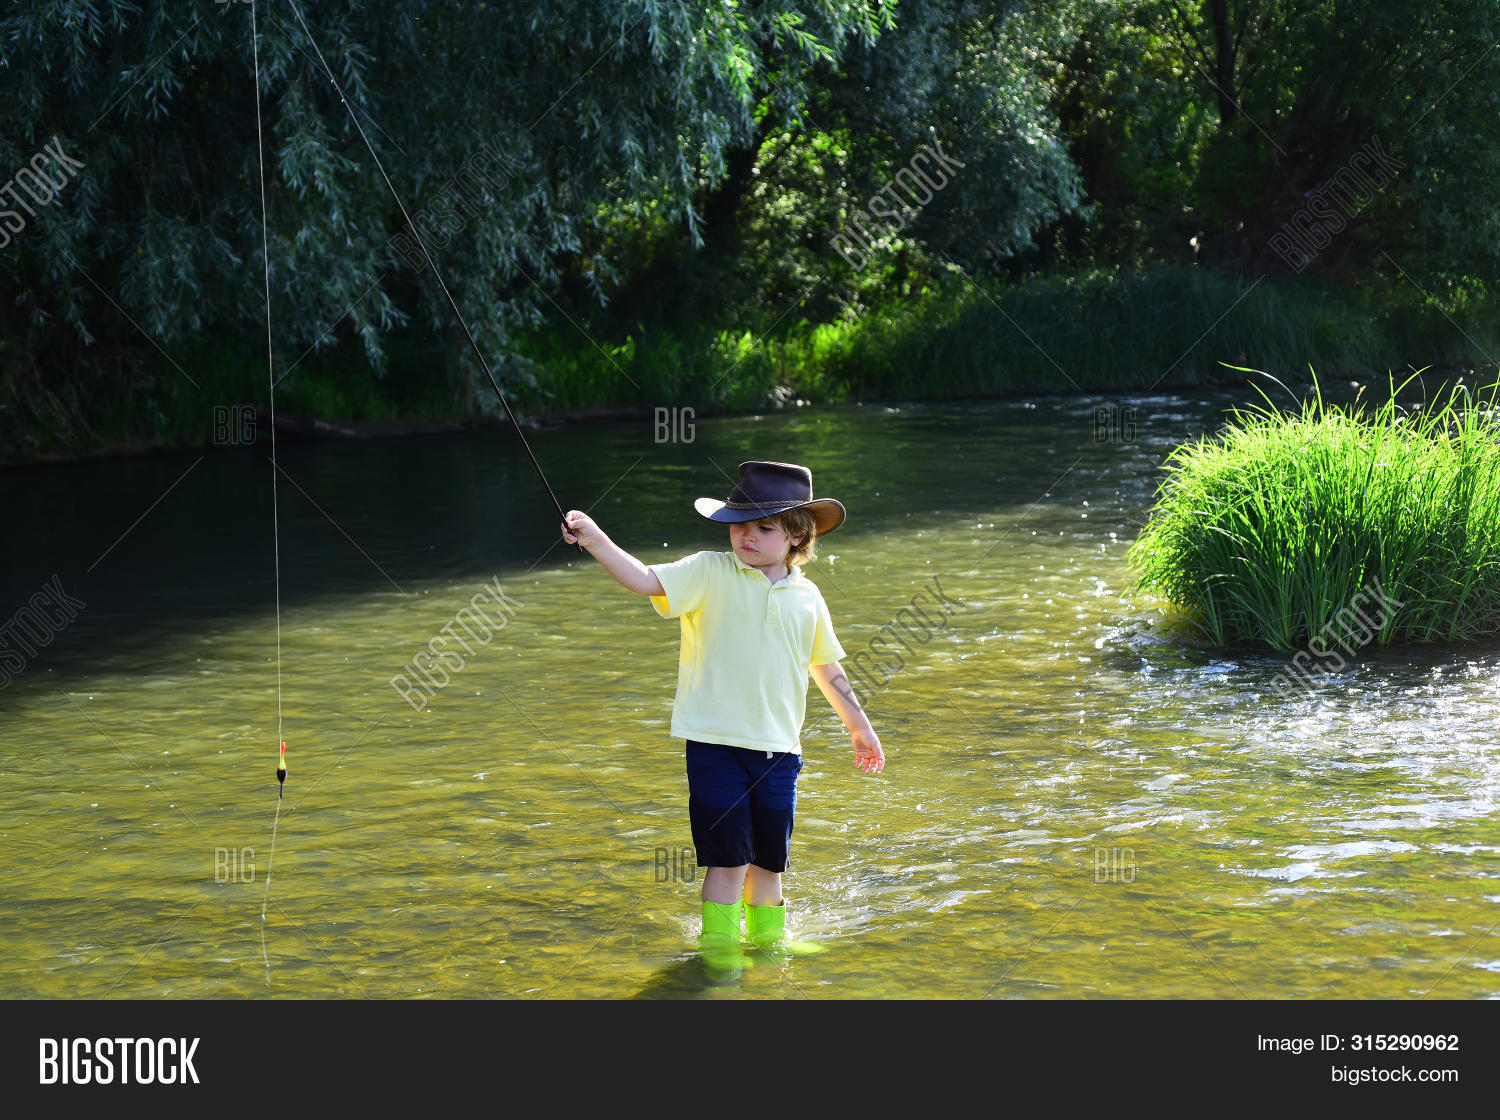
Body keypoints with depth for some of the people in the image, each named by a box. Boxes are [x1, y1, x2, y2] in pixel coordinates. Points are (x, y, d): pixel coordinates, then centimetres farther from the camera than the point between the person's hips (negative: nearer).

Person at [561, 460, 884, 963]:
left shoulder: (806, 597, 8)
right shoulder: (710, 573, -4)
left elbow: (827, 668, 21)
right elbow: (645, 580, -19)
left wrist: (860, 726, 29)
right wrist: (595, 540, -35)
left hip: (778, 751, 4)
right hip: (716, 743, -4)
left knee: (767, 862, 12)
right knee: (729, 858, -5)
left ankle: (768, 941, 31)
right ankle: (718, 948, 9)